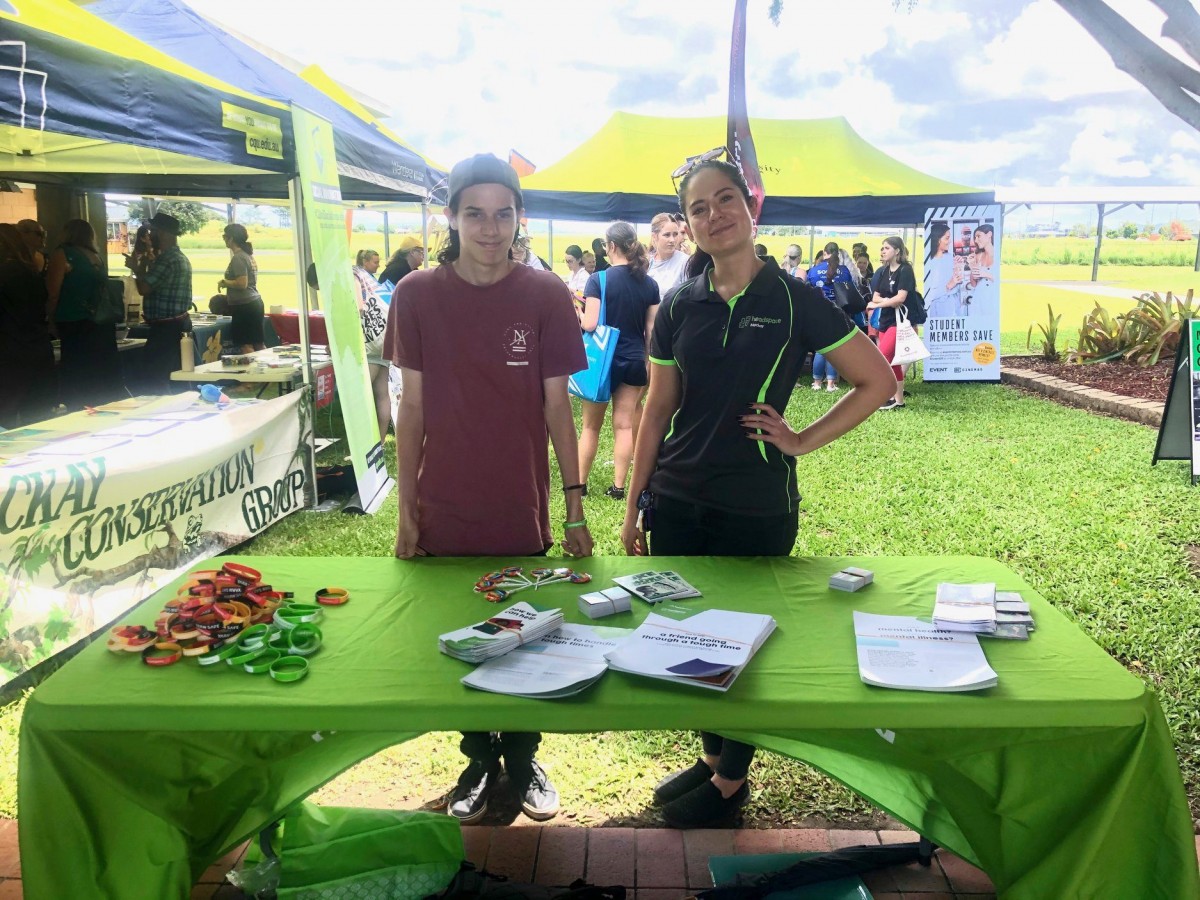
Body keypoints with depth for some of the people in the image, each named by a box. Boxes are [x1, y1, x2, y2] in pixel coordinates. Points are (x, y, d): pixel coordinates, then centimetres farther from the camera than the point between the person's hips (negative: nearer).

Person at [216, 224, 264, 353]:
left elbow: (242, 283, -22)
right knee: (258, 343, 13)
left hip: (244, 305, -10)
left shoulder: (238, 258, -14)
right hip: (255, 302, 10)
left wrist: (224, 282, -7)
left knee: (245, 345, -7)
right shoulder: (248, 255, 14)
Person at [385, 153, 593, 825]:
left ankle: (523, 758, 37)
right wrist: (406, 510, 1)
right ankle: (480, 760, 37)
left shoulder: (545, 294, -6)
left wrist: (576, 509, -2)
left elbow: (557, 408, -2)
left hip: (521, 514, -1)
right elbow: (413, 407, 1)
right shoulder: (417, 295, -3)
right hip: (445, 515, 1)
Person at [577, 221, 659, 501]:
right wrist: (649, 363, 11)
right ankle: (618, 486, 9)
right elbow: (651, 330, 3)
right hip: (634, 362, 3)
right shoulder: (650, 284, 1)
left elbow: (590, 324, -17)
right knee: (624, 425, 7)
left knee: (591, 426, 9)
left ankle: (579, 483, 16)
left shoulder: (598, 280, -12)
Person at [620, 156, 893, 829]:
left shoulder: (794, 301, -6)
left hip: (758, 505, -3)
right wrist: (633, 507, 7)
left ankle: (733, 778, 29)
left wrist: (803, 440, -8)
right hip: (678, 501, 4)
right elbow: (659, 409, 8)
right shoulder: (678, 308, 3)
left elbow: (877, 381, -2)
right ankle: (713, 754, 36)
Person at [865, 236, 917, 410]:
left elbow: (900, 298, -19)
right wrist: (888, 301, -13)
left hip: (899, 321, -8)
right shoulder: (882, 271, 12)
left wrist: (879, 303, -12)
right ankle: (898, 400, 13)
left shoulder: (905, 270, -10)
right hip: (884, 320, 8)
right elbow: (875, 297, 7)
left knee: (880, 358, -16)